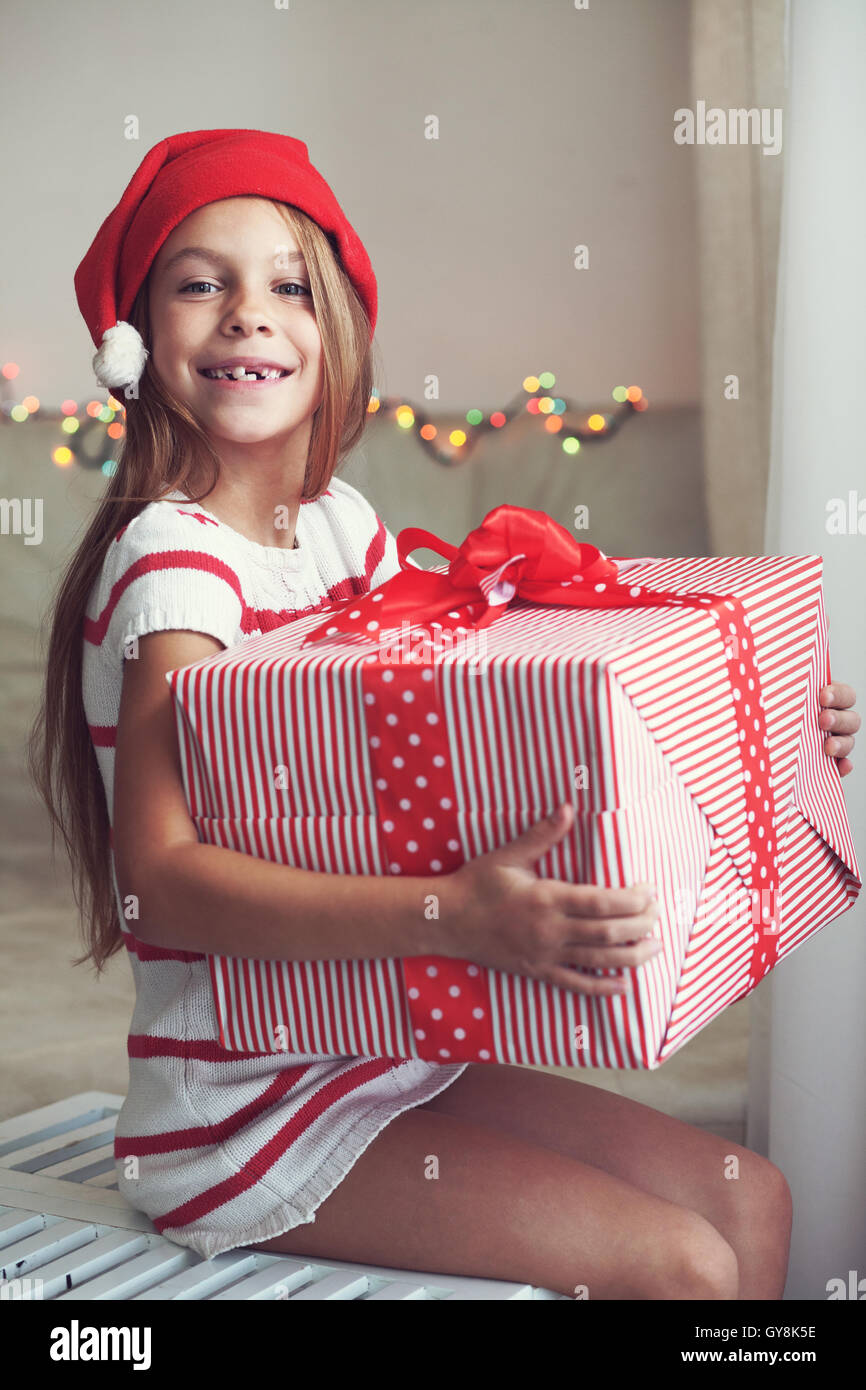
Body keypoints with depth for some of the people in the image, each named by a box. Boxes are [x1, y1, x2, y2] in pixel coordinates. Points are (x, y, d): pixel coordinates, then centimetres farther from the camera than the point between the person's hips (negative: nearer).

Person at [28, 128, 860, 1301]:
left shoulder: (343, 524, 4)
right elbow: (162, 877, -29)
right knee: (680, 1263, -13)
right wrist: (456, 917, -39)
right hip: (243, 1108, -7)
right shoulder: (172, 559, -19)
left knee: (751, 1200, 5)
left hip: (390, 1055, 7)